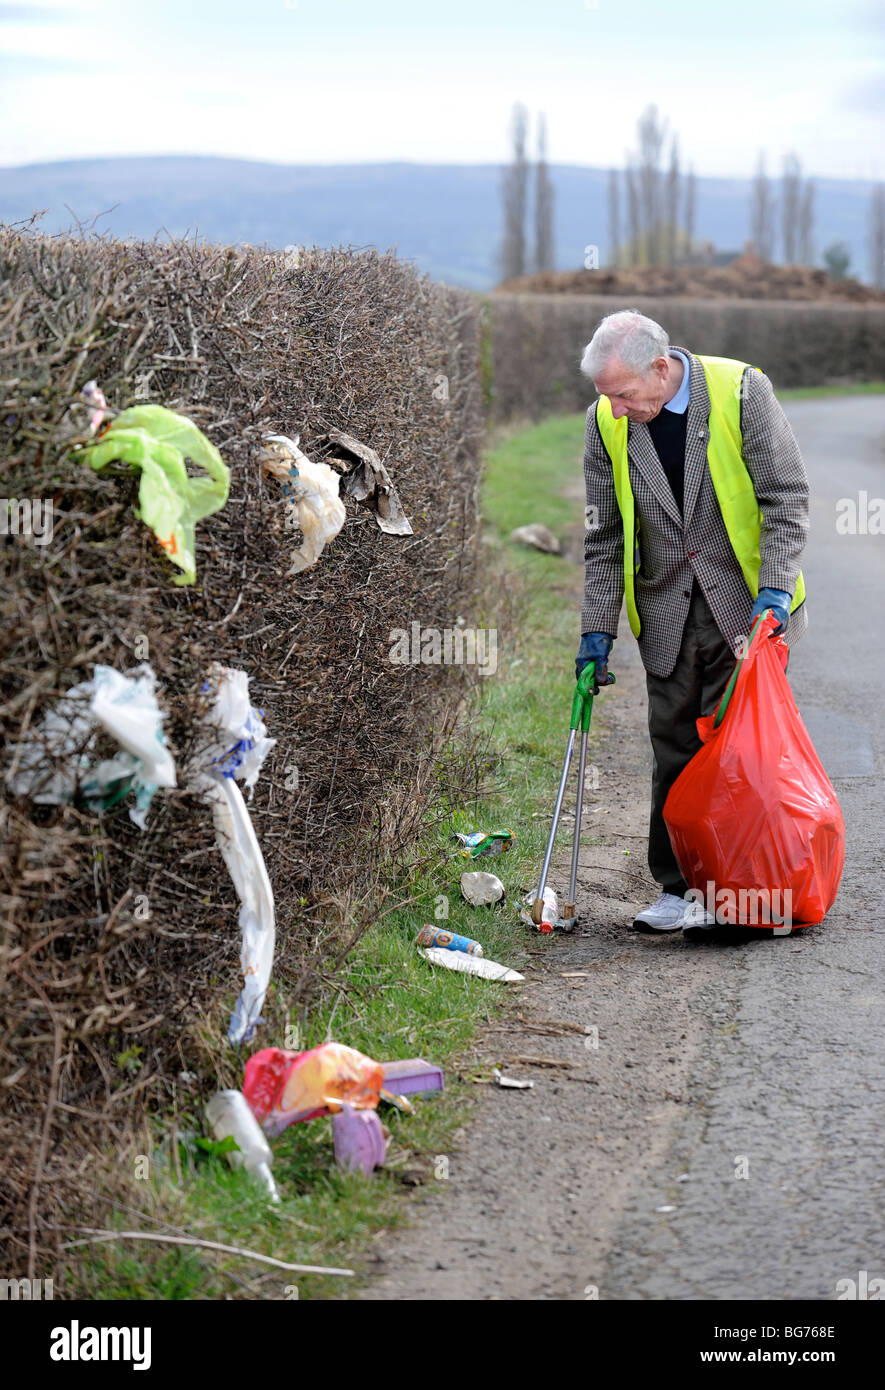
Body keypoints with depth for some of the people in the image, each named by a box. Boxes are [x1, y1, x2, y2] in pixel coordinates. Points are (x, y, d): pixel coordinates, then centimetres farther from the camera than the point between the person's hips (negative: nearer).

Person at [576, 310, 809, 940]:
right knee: (675, 748, 4)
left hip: (749, 602, -3)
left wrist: (775, 589, -17)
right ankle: (678, 892, 12)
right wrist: (598, 629, 4)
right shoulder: (606, 422, -2)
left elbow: (787, 498, -8)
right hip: (667, 611, 3)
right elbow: (605, 536, 7)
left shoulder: (742, 390, -13)